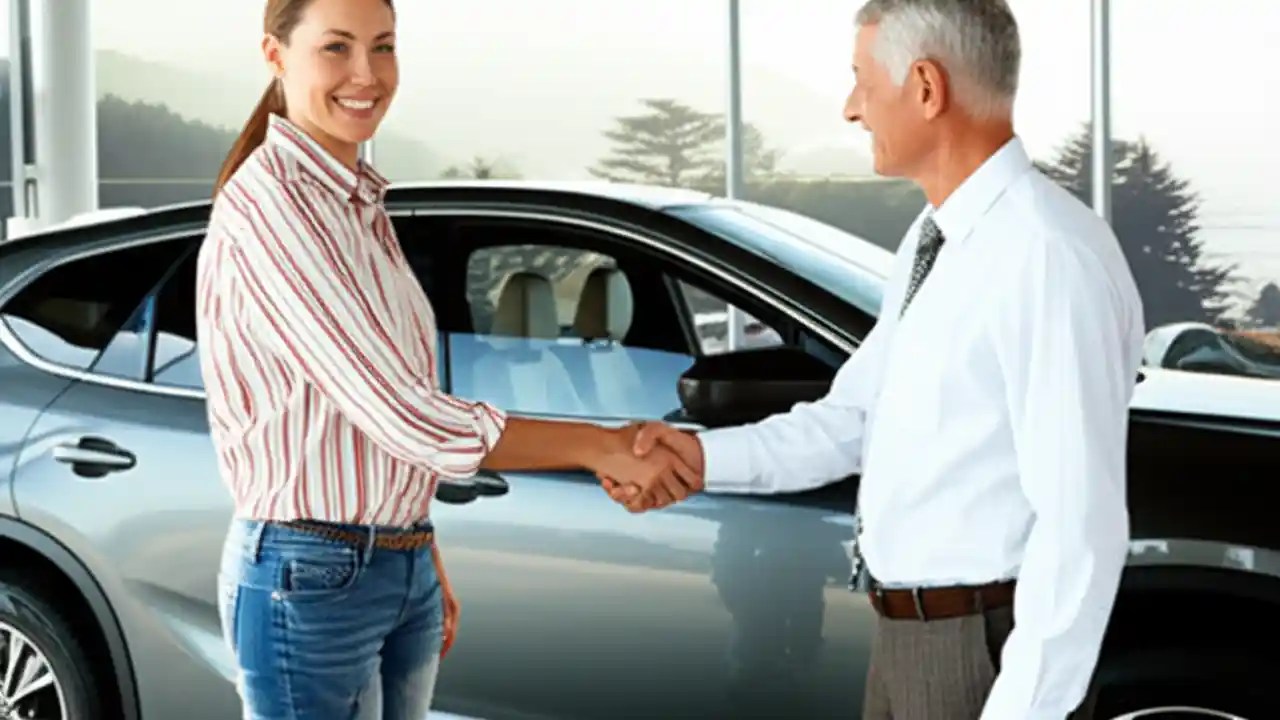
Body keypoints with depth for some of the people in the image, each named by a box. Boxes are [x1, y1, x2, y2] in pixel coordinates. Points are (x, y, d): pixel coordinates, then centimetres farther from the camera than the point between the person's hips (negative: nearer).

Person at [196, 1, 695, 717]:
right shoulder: (267, 206, -18)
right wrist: (605, 446, -17)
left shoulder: (360, 202, 9)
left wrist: (427, 565, 16)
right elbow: (404, 417, -22)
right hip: (312, 578, -8)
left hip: (402, 570, 8)